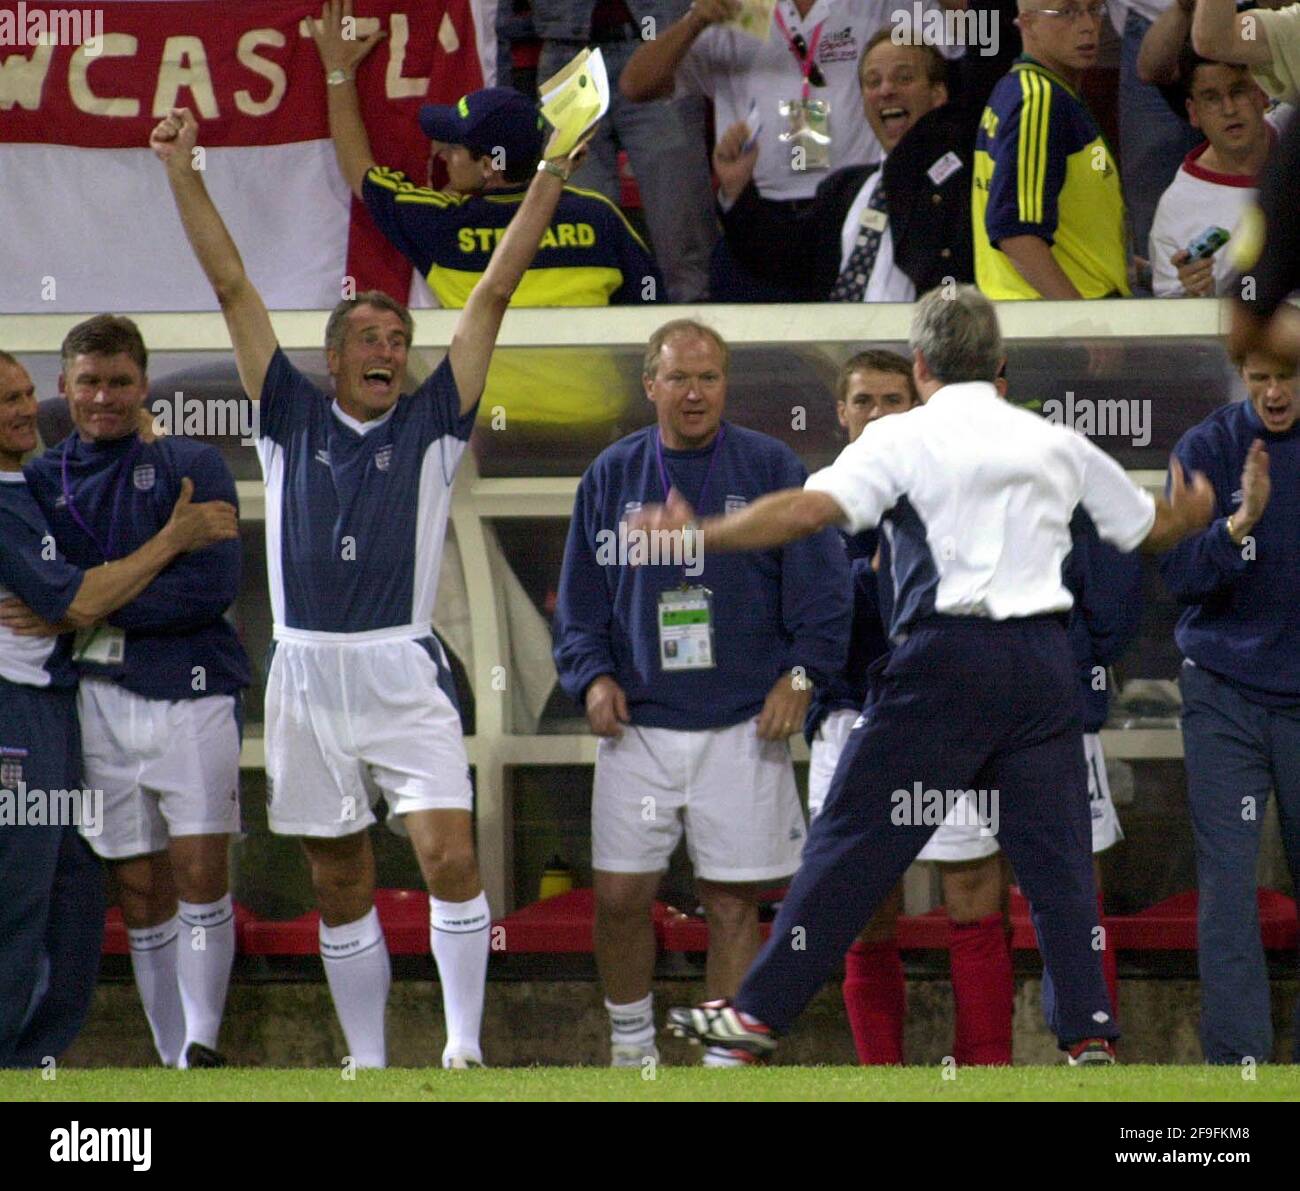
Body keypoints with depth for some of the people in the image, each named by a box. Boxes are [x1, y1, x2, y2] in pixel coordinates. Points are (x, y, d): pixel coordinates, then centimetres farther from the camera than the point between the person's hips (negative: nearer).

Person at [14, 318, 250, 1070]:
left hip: (192, 690, -3)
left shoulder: (191, 467, 0)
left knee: (201, 873, -10)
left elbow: (214, 585, -11)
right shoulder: (42, 479, 11)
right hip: (100, 701, 3)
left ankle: (202, 1043, -7)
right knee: (140, 889, 5)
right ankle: (172, 1054, 10)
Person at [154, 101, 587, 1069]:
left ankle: (464, 1045, -7)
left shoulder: (430, 426, 7)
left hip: (405, 672, -2)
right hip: (307, 676, 2)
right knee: (340, 881, 7)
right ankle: (366, 1062, 14)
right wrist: (183, 173, 5)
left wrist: (550, 180, 0)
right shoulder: (294, 419, 9)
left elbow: (494, 294, 3)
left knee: (450, 854, -14)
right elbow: (232, 287, 7)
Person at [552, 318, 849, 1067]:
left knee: (733, 903, 0)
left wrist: (800, 674, -9)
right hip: (639, 723, 2)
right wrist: (592, 675, -1)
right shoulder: (612, 475, 9)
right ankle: (631, 1047, 18)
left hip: (743, 724, -2)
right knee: (621, 894, 0)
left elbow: (822, 584, 2)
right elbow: (580, 597, 14)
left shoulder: (771, 468, 2)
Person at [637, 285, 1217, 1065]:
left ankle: (759, 1015, 2)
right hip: (1045, 661, 3)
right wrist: (1194, 513, 48)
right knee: (1056, 848, 8)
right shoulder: (1056, 444, 13)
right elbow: (1154, 528, 25)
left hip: (948, 657, -3)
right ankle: (1091, 1030, 3)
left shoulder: (903, 439, 0)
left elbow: (811, 509, -15)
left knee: (858, 839, -1)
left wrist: (700, 535, -10)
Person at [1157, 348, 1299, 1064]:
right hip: (1225, 694, -2)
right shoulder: (1207, 449, -3)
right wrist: (1241, 522, -26)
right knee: (1227, 883, -8)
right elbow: (1178, 574, -10)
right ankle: (1235, 1058, -8)